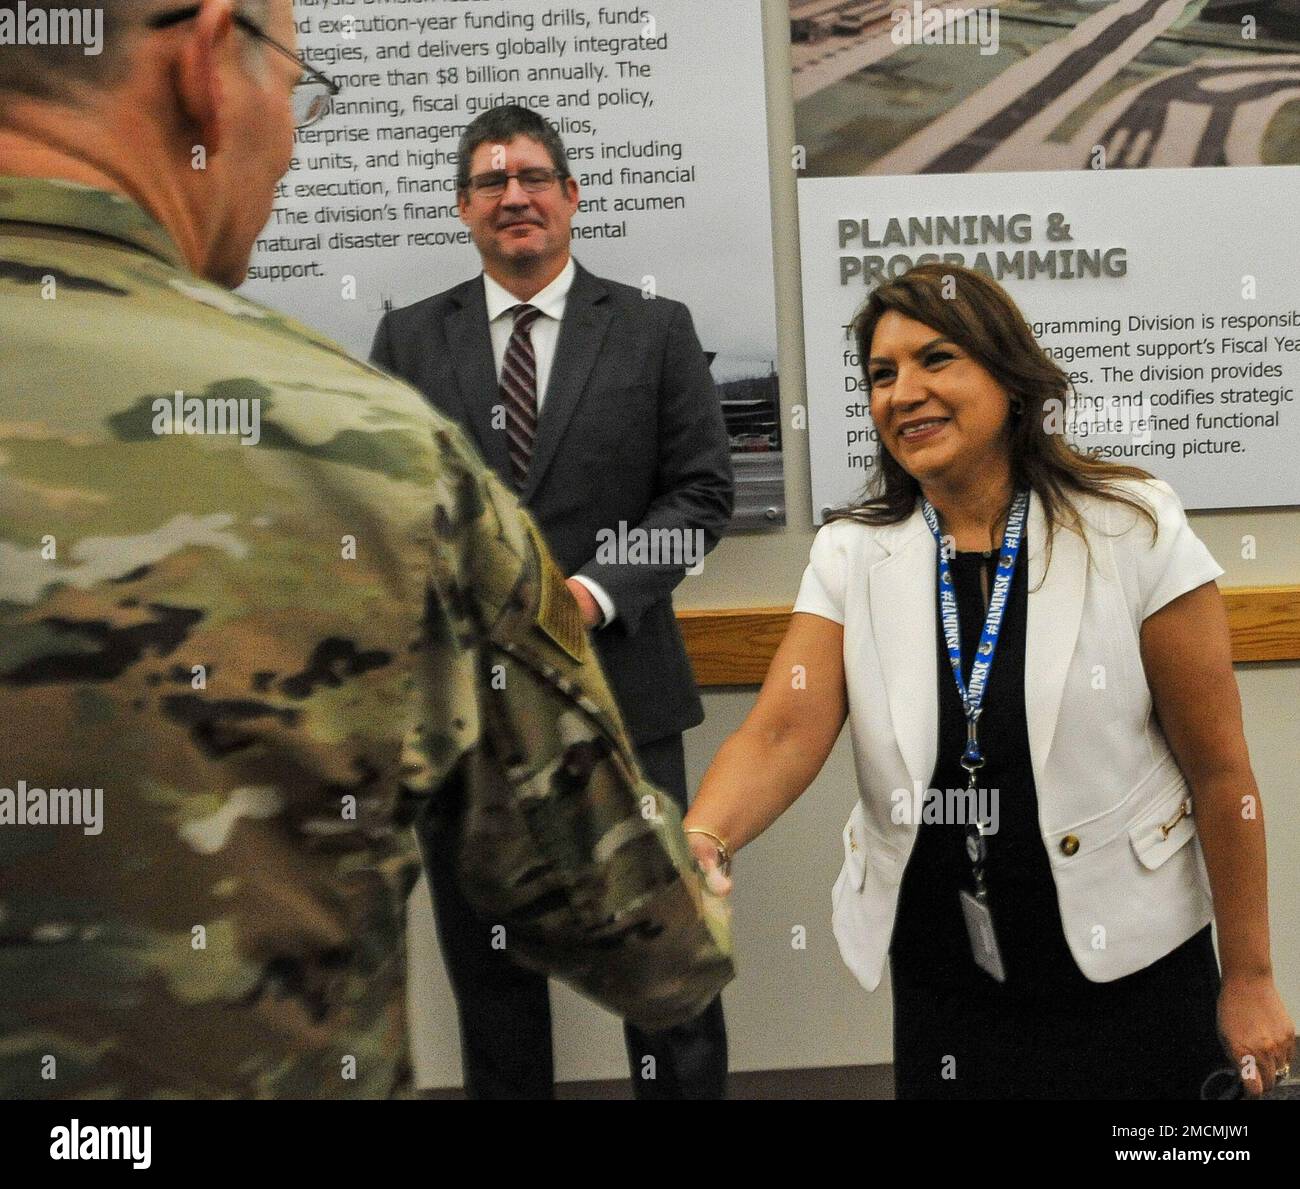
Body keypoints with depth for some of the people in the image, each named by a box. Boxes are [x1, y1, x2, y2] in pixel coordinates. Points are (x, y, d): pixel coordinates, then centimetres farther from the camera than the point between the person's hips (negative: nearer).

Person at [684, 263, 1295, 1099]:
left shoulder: (1132, 531, -11)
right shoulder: (852, 556, -3)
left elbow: (1220, 772, -7)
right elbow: (783, 734, -15)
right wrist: (702, 841, -34)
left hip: (1130, 977, -2)